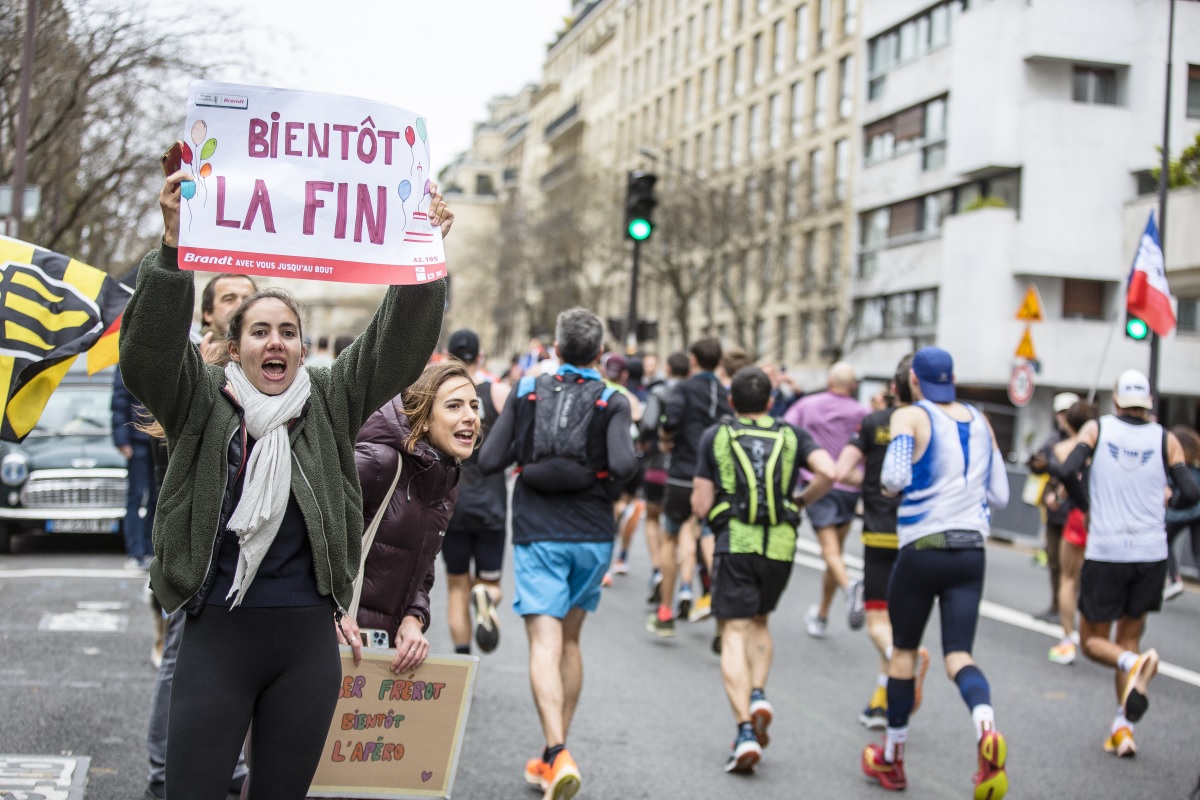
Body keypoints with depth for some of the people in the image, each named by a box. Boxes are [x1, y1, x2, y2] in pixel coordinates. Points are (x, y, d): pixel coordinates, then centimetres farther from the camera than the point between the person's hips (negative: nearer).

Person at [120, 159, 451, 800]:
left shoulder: (330, 404, 7)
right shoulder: (202, 405, 2)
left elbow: (398, 343, -2)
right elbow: (149, 350, -15)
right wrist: (174, 246, -29)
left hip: (308, 640, 2)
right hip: (217, 634, -2)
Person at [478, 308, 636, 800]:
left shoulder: (527, 393, 3)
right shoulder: (612, 402, -1)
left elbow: (489, 461, -1)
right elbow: (623, 465, -17)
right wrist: (605, 493, 3)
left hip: (537, 534, -1)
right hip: (593, 535, 1)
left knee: (545, 645, -7)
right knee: (570, 640, 17)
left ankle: (559, 756, -25)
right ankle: (553, 755, 23)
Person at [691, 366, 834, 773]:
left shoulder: (715, 436, 8)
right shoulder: (792, 435, 11)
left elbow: (700, 506, 4)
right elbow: (827, 473, -7)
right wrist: (802, 500, 11)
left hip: (735, 543, -2)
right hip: (780, 546, 2)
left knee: (734, 633, -2)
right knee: (758, 622, 24)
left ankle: (745, 732, -15)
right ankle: (758, 695, 3)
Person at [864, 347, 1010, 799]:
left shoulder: (910, 417, -5)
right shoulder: (981, 423, 11)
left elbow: (895, 478, -19)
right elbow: (999, 495, 13)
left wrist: (887, 485, 3)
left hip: (922, 549, -4)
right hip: (972, 551, 4)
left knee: (903, 651, 13)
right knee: (958, 655, 1)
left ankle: (892, 758, 25)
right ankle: (986, 726, -31)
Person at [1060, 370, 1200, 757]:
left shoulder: (1097, 428, 1)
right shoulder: (1166, 439, 3)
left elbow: (1069, 471, -13)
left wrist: (1087, 506, 4)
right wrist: (1165, 500, 16)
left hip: (1105, 553, -2)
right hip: (1151, 554, 2)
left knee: (1093, 640, 11)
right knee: (1128, 636, 17)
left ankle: (1133, 664, -23)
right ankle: (1123, 726, 8)